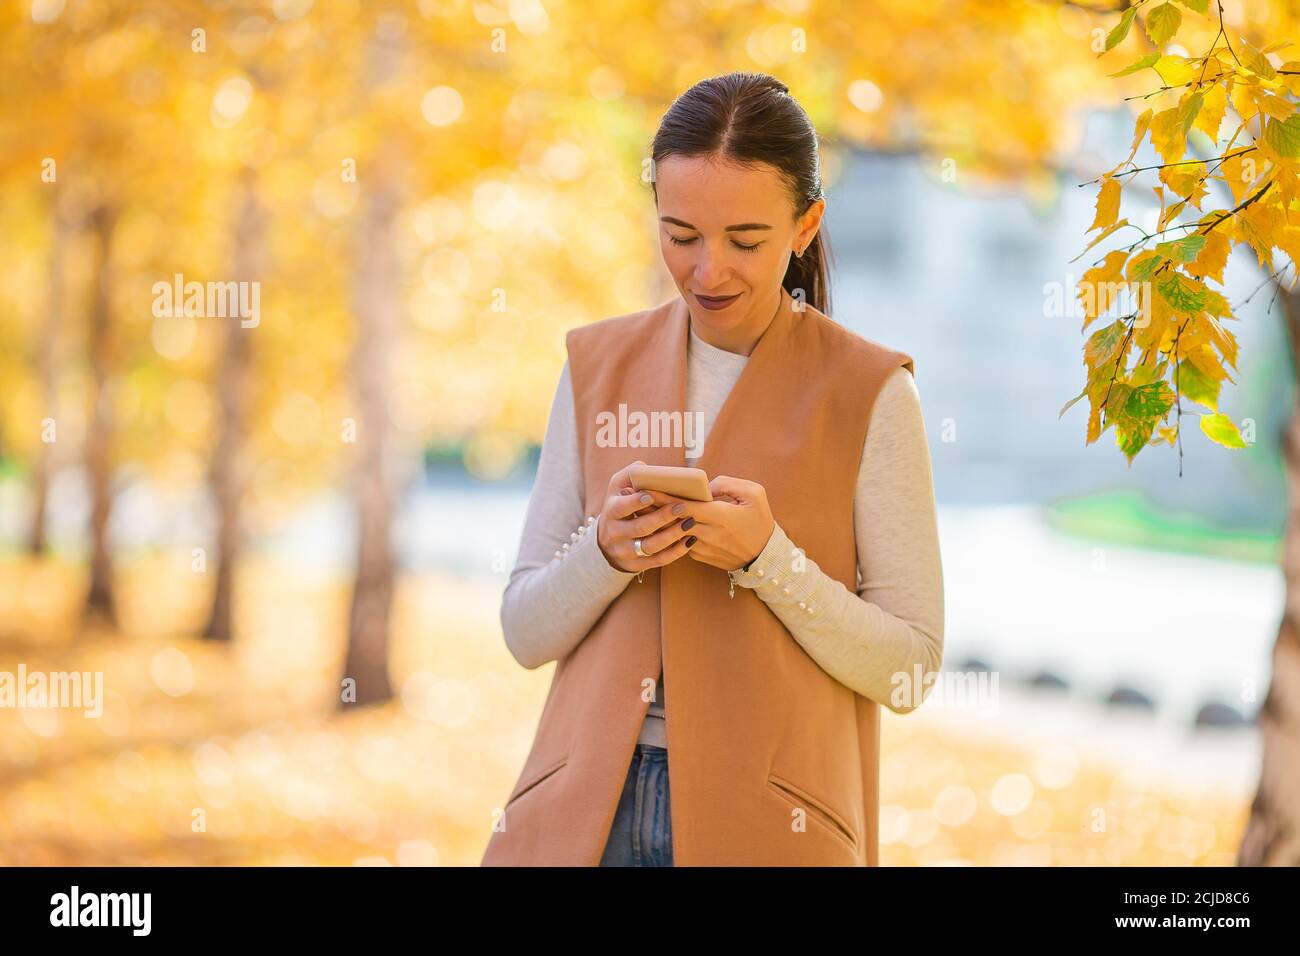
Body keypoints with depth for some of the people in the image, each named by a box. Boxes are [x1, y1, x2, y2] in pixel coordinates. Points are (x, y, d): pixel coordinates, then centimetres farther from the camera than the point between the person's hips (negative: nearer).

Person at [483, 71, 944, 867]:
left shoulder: (869, 391, -5)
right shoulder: (598, 365, 5)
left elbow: (910, 668, -6)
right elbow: (525, 632, 7)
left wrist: (767, 559, -18)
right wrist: (604, 553, -12)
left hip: (767, 824, -3)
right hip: (590, 810, 3)